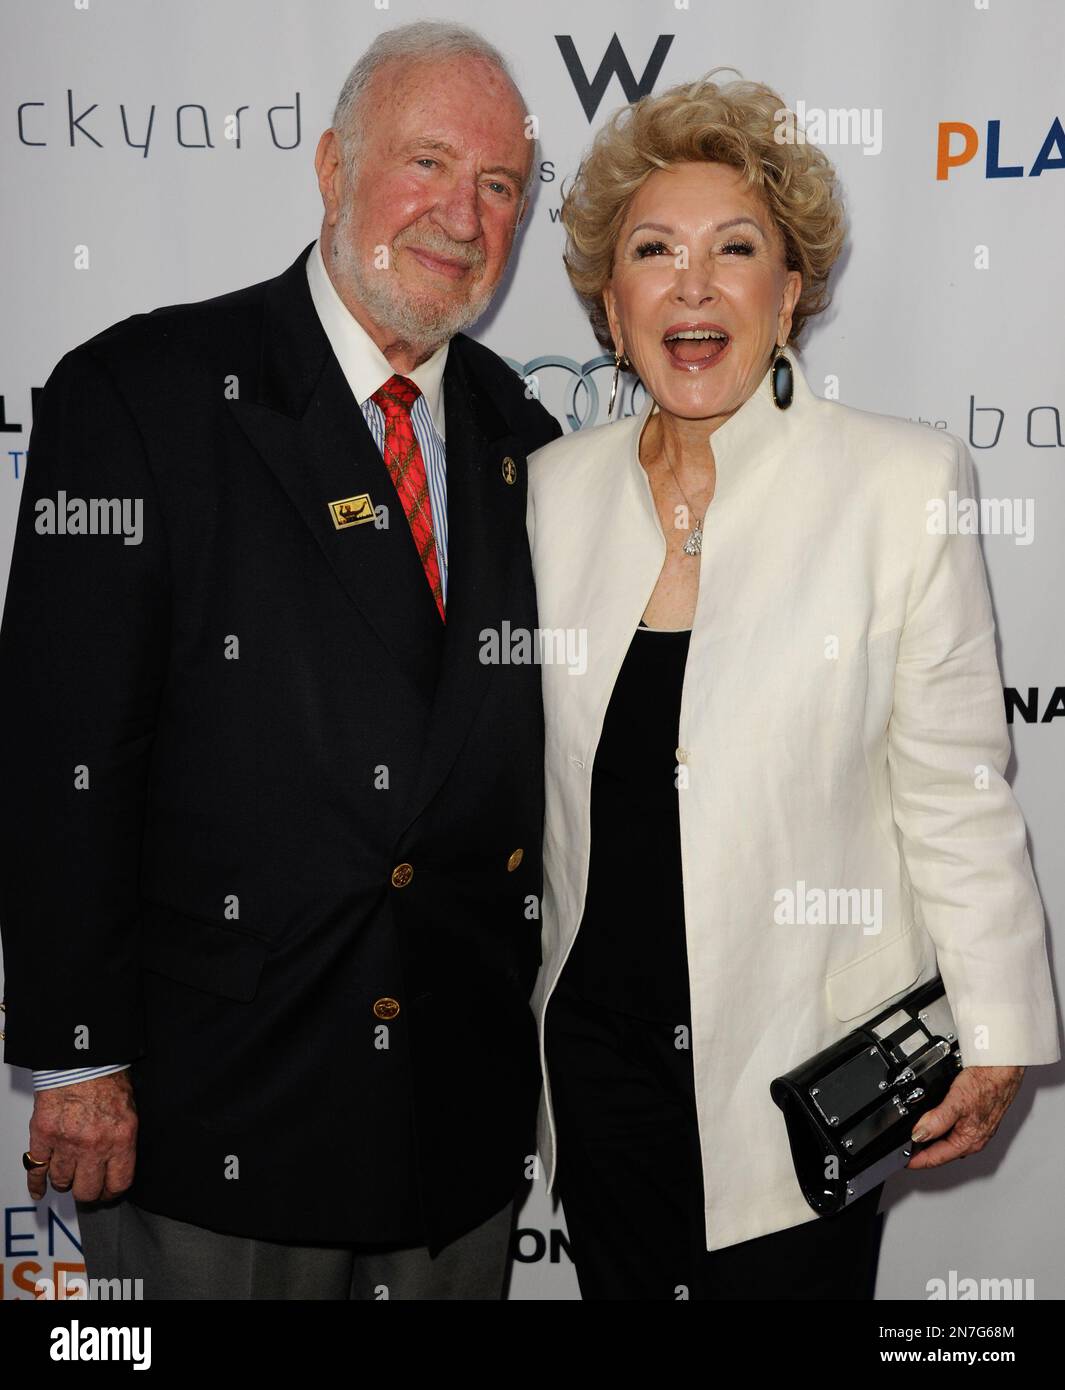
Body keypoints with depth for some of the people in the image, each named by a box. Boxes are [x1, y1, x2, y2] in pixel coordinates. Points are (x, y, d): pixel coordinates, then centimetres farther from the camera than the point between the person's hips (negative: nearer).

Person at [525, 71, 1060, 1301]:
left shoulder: (907, 483, -11)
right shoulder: (556, 485, 1)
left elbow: (954, 785, -8)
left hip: (802, 1059, -3)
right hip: (599, 1038, 4)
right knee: (618, 1282, 18)